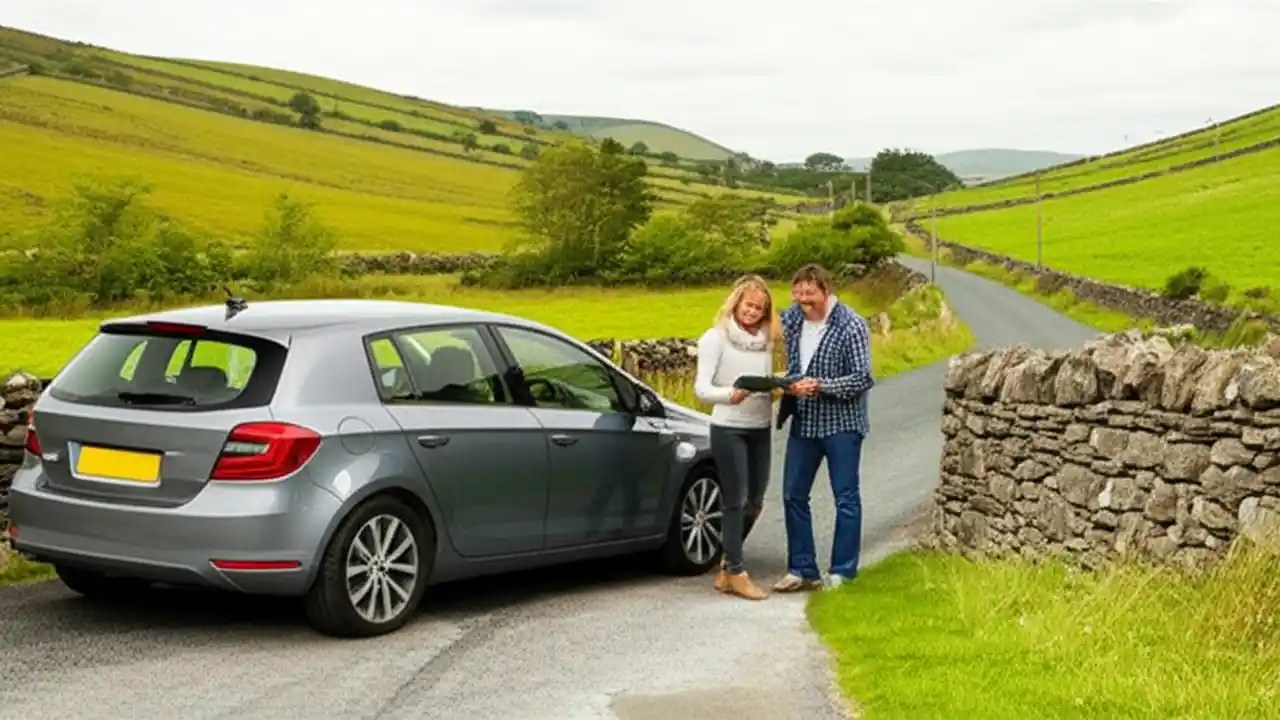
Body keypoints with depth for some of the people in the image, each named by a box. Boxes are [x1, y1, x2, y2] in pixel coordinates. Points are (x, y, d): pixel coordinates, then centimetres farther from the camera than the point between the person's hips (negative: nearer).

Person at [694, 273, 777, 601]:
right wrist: (730, 395, -35)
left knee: (754, 502, 11)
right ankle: (736, 573, 4)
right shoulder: (716, 338, -7)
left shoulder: (765, 340, 11)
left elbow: (769, 381, 13)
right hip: (728, 429, -6)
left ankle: (726, 568, 25)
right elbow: (701, 388, -16)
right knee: (736, 501, -4)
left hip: (761, 428, 6)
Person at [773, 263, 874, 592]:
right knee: (793, 495, 8)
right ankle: (802, 570, 17)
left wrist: (819, 386, -25)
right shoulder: (792, 317, 2)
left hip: (841, 424, -6)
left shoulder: (851, 326, -14)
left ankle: (842, 572, 9)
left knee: (846, 499, 2)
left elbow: (863, 378, -16)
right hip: (803, 423, 6)